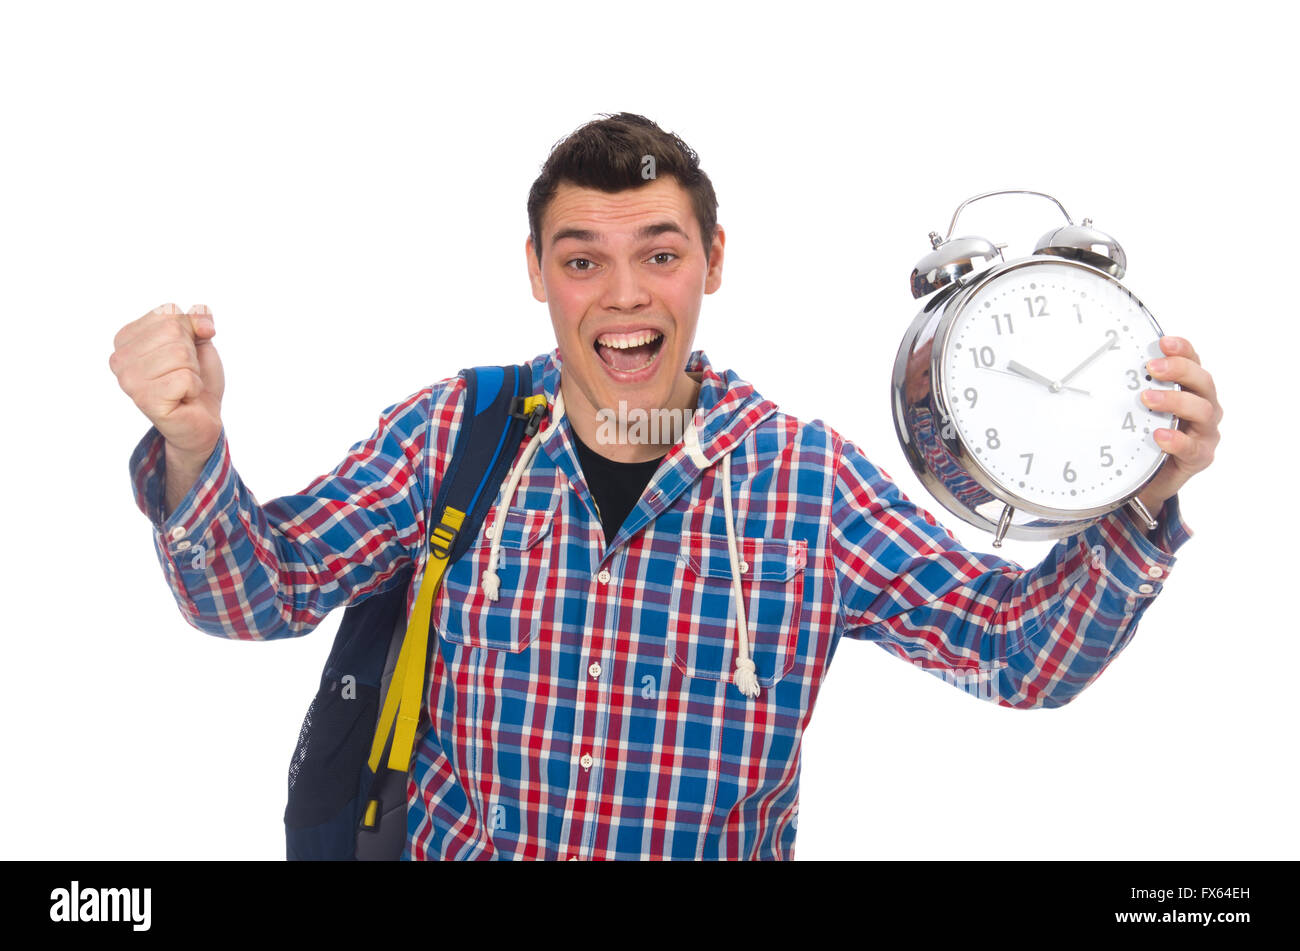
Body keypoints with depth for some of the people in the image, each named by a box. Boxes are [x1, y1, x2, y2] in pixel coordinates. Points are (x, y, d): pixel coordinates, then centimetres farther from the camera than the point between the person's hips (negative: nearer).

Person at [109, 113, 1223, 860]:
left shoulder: (808, 475, -5)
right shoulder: (450, 431, -3)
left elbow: (1024, 652, -4)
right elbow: (260, 593, -3)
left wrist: (1135, 511, -21)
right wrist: (193, 449, -21)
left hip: (721, 858, 0)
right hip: (462, 848, 1)